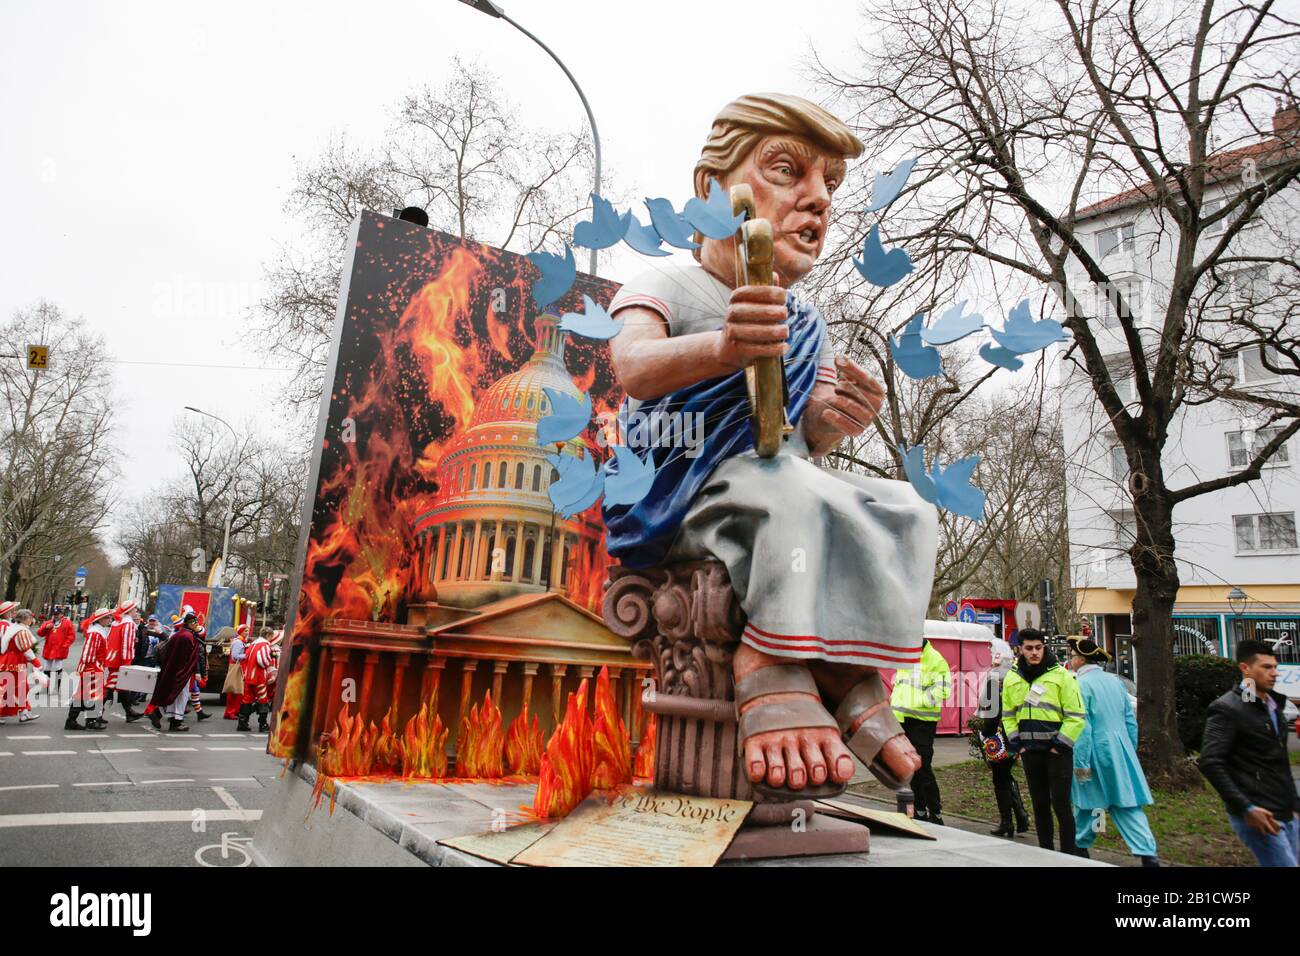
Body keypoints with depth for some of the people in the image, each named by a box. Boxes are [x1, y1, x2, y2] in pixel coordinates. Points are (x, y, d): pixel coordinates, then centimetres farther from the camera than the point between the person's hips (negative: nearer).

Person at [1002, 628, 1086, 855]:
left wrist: (1061, 745, -11)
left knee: (1060, 804, -4)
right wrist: (1016, 744, 6)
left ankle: (1069, 853, 8)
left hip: (1057, 750, -5)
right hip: (1030, 751, 5)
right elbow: (1008, 715, 15)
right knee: (1039, 805, 12)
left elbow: (1075, 716, -7)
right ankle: (1045, 851, 24)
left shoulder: (1061, 675, -7)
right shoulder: (1012, 678, 7)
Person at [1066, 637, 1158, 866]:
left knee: (1087, 803, 10)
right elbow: (1131, 720, 13)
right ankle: (1147, 853, -5)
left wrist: (1081, 764, -13)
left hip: (1095, 751, -6)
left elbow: (1082, 727, -17)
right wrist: (1129, 751, 21)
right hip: (1121, 751, 6)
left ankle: (1080, 846, 24)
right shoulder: (1114, 680, 8)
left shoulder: (1080, 684, -13)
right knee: (1127, 804, 5)